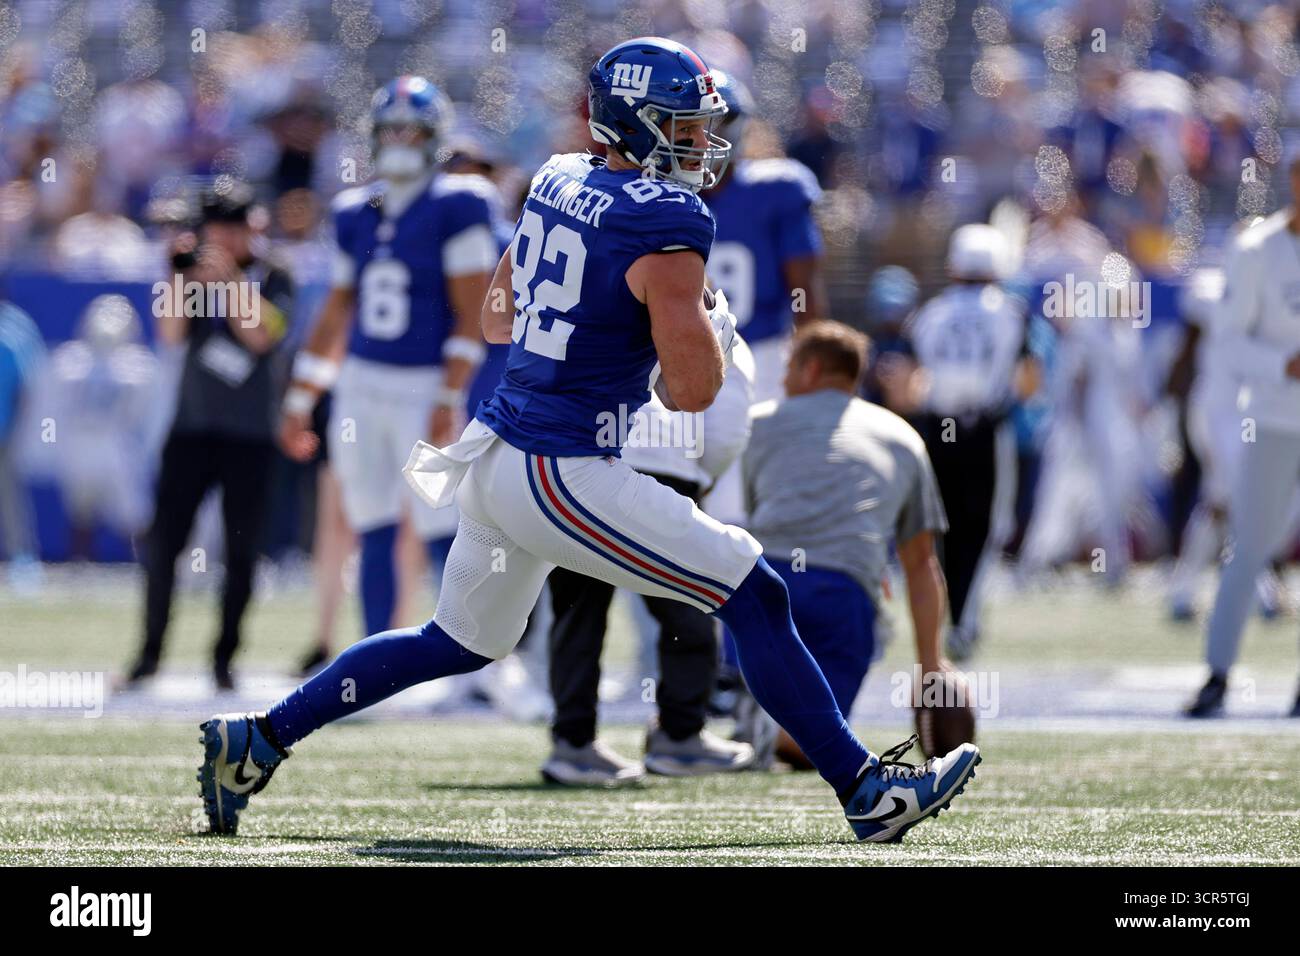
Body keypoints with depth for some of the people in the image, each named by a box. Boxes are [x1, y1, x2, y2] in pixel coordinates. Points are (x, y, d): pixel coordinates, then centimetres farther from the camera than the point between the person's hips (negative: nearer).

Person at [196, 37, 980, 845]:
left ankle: (254, 743, 26)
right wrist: (709, 321, 4)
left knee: (459, 643, 25)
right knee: (755, 596, -3)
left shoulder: (556, 183, 10)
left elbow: (496, 322, 21)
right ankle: (866, 793, 0)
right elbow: (691, 390, -15)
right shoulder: (667, 222, -15)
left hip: (496, 458, 9)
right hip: (564, 476, -9)